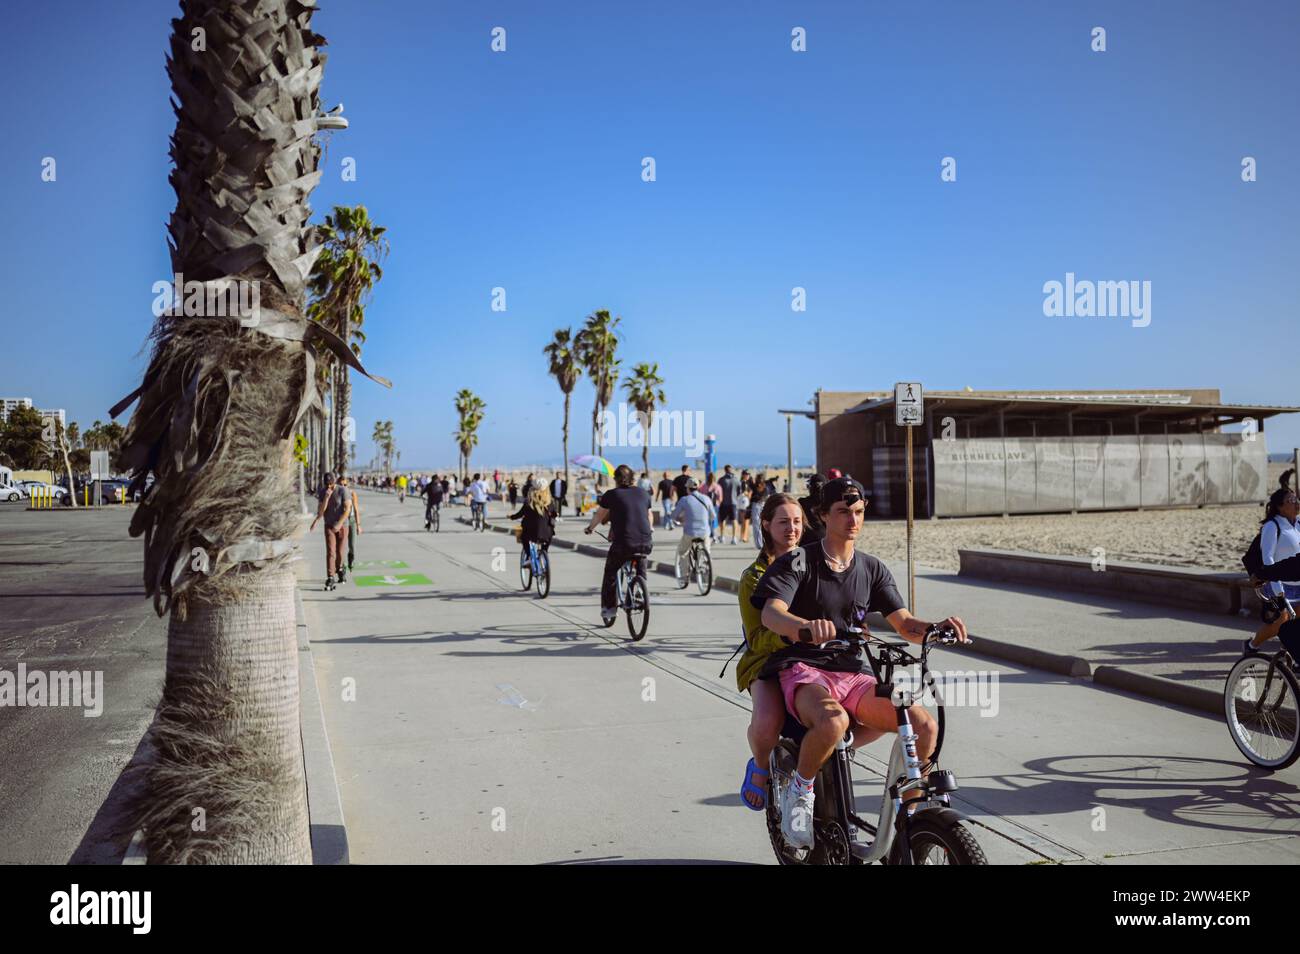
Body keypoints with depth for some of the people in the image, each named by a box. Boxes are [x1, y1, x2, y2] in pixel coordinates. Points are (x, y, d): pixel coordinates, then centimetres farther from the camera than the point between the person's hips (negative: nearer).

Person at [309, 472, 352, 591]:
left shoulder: (342, 491, -11)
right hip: (329, 526, 2)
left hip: (342, 526, -1)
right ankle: (330, 579, -14)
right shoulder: (322, 492, -2)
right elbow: (321, 510, -7)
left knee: (339, 552, 4)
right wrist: (327, 497, -21)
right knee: (330, 552, -11)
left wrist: (339, 524, -20)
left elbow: (347, 509, -14)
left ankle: (340, 569, 35)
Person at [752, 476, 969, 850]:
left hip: (852, 677, 5)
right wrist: (807, 627, -43)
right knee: (833, 721, -39)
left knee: (925, 724, -17)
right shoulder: (798, 562, -4)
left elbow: (904, 624, 5)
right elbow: (771, 613, -21)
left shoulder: (872, 569, 12)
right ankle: (798, 791, -10)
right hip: (805, 672, -5)